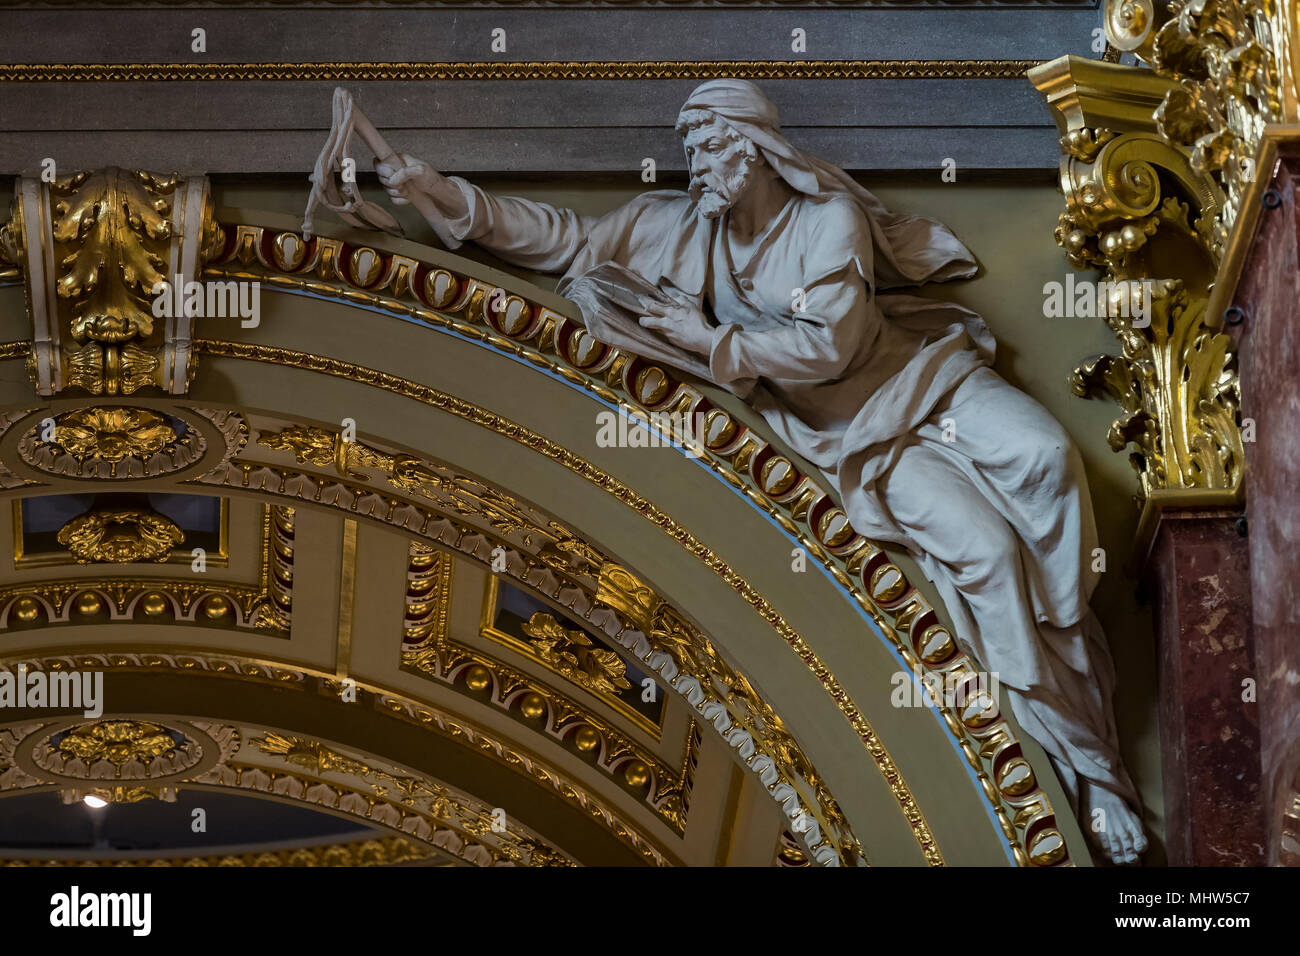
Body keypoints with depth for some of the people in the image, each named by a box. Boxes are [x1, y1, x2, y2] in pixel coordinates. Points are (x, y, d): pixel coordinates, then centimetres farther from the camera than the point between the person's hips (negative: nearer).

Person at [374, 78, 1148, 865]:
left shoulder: (830, 218, -7)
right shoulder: (673, 226, 3)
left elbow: (829, 345, -13)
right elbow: (566, 239, 1)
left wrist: (713, 342, -14)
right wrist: (448, 196, -7)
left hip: (925, 378, 0)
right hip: (859, 441, 0)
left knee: (1043, 454, -31)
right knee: (981, 546, -22)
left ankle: (1063, 636, -12)